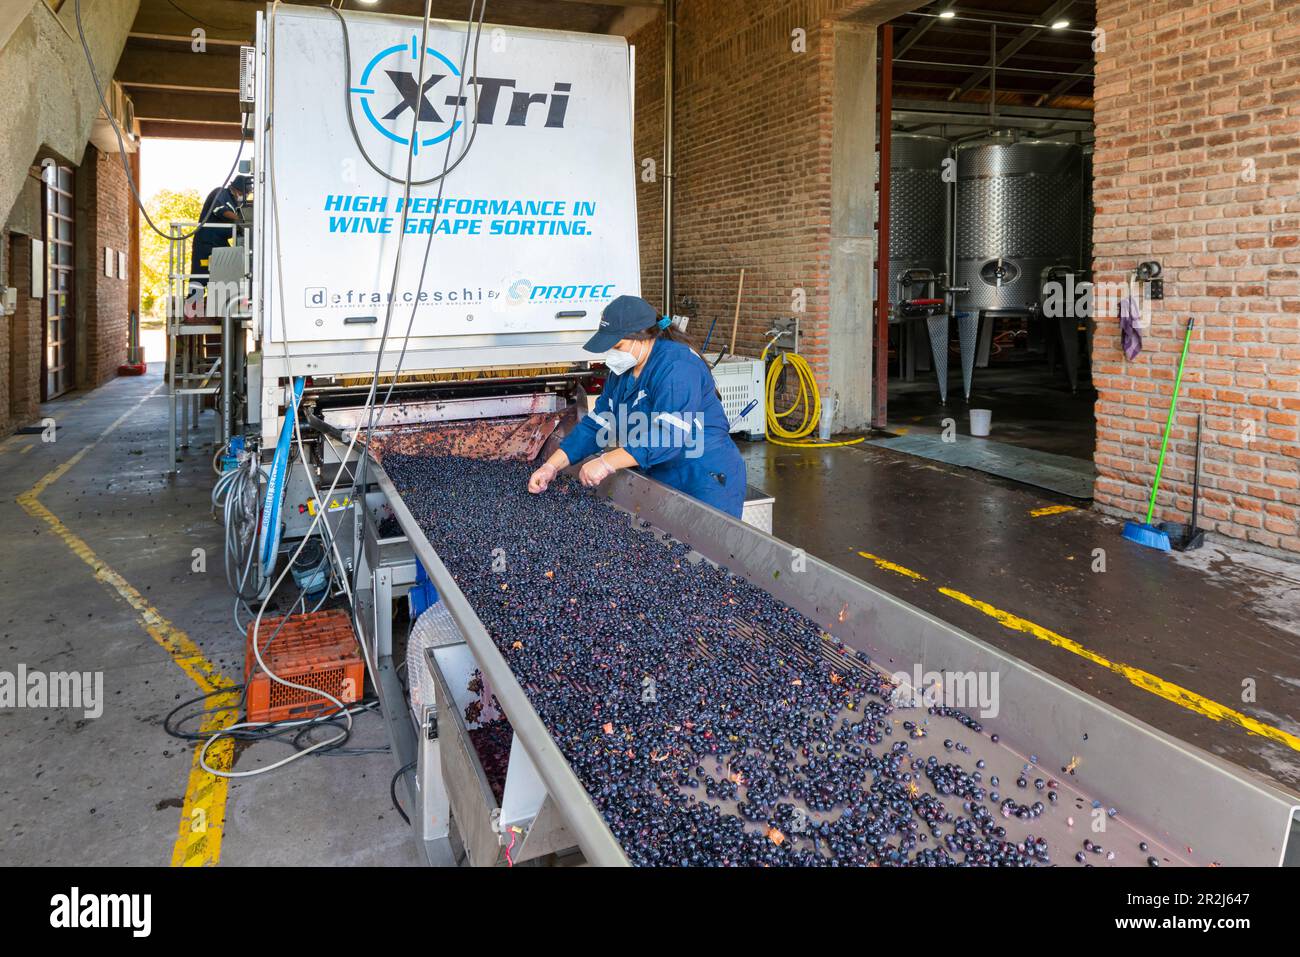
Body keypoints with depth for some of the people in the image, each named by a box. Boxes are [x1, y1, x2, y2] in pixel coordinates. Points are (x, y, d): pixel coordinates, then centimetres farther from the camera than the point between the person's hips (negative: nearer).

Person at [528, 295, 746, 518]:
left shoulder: (677, 367, -21)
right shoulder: (622, 371, 8)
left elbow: (670, 436, -32)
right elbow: (595, 424, 8)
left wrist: (607, 463, -35)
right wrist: (551, 466, -3)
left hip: (704, 485, -8)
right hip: (659, 482, 8)